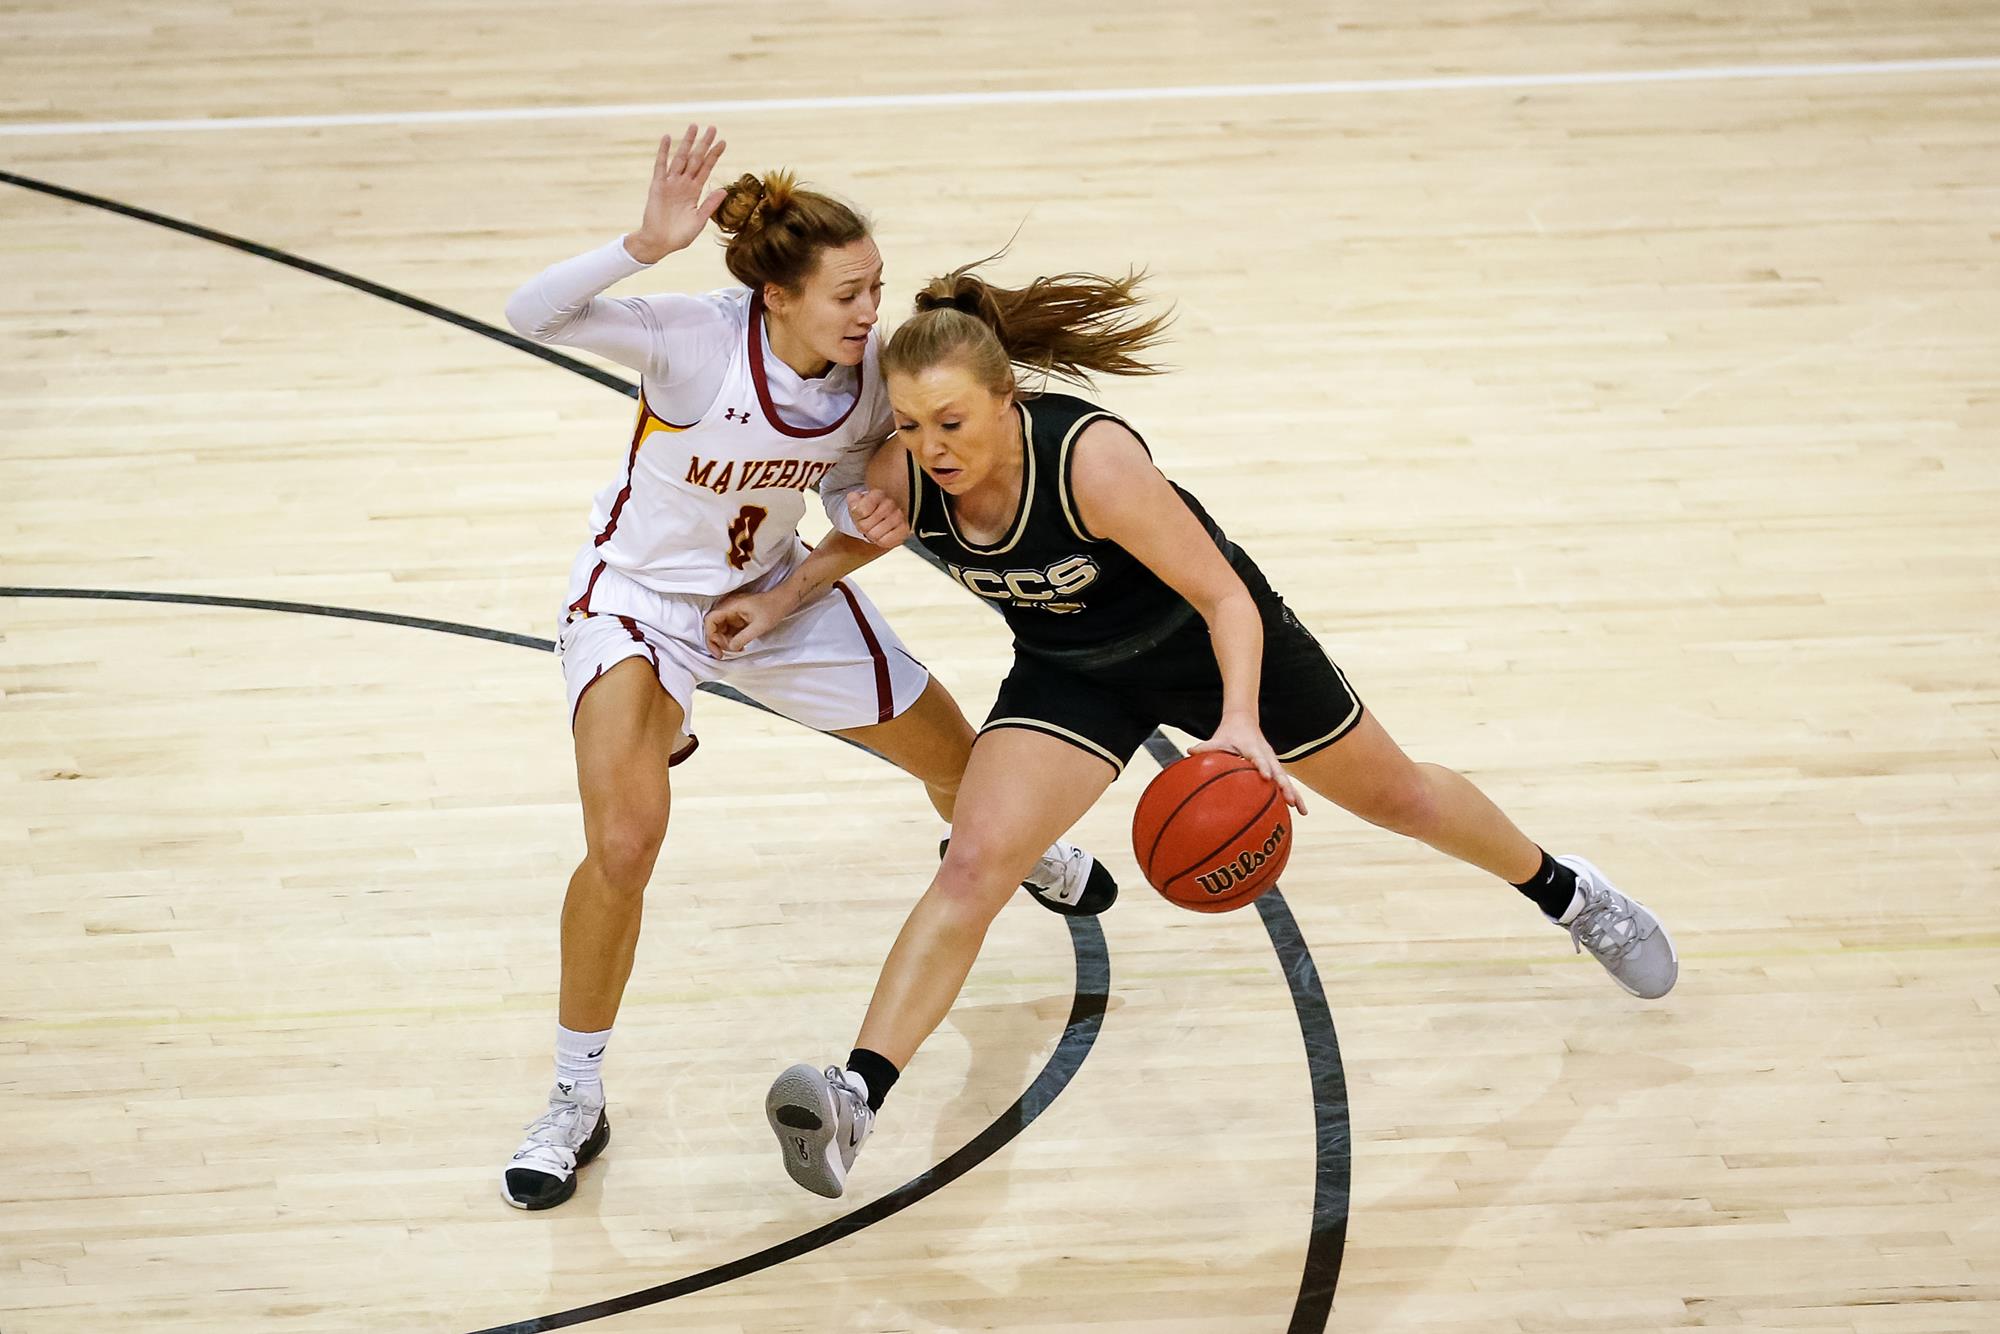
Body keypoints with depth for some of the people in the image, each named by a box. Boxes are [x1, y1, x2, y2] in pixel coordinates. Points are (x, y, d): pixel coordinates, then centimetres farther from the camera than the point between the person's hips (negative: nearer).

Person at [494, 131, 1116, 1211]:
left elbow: (849, 489, 2)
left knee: (957, 762, 16)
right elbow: (533, 314, -43)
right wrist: (646, 244, -56)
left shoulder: (871, 367, -16)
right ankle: (575, 1102, -6)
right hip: (638, 593, -5)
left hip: (777, 590, 5)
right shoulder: (699, 338, -31)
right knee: (624, 842, -26)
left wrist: (871, 518, -22)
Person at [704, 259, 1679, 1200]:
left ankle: (1564, 893, 45)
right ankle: (855, 1099, -26)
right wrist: (779, 599, -9)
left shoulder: (1093, 459, -38)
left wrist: (1240, 722, -47)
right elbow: (869, 530, 4)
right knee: (974, 865, -20)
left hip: (1205, 640, -3)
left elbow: (1226, 599, -33)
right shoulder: (903, 477, -24)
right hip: (1069, 673, 3)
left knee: (1395, 796, 16)